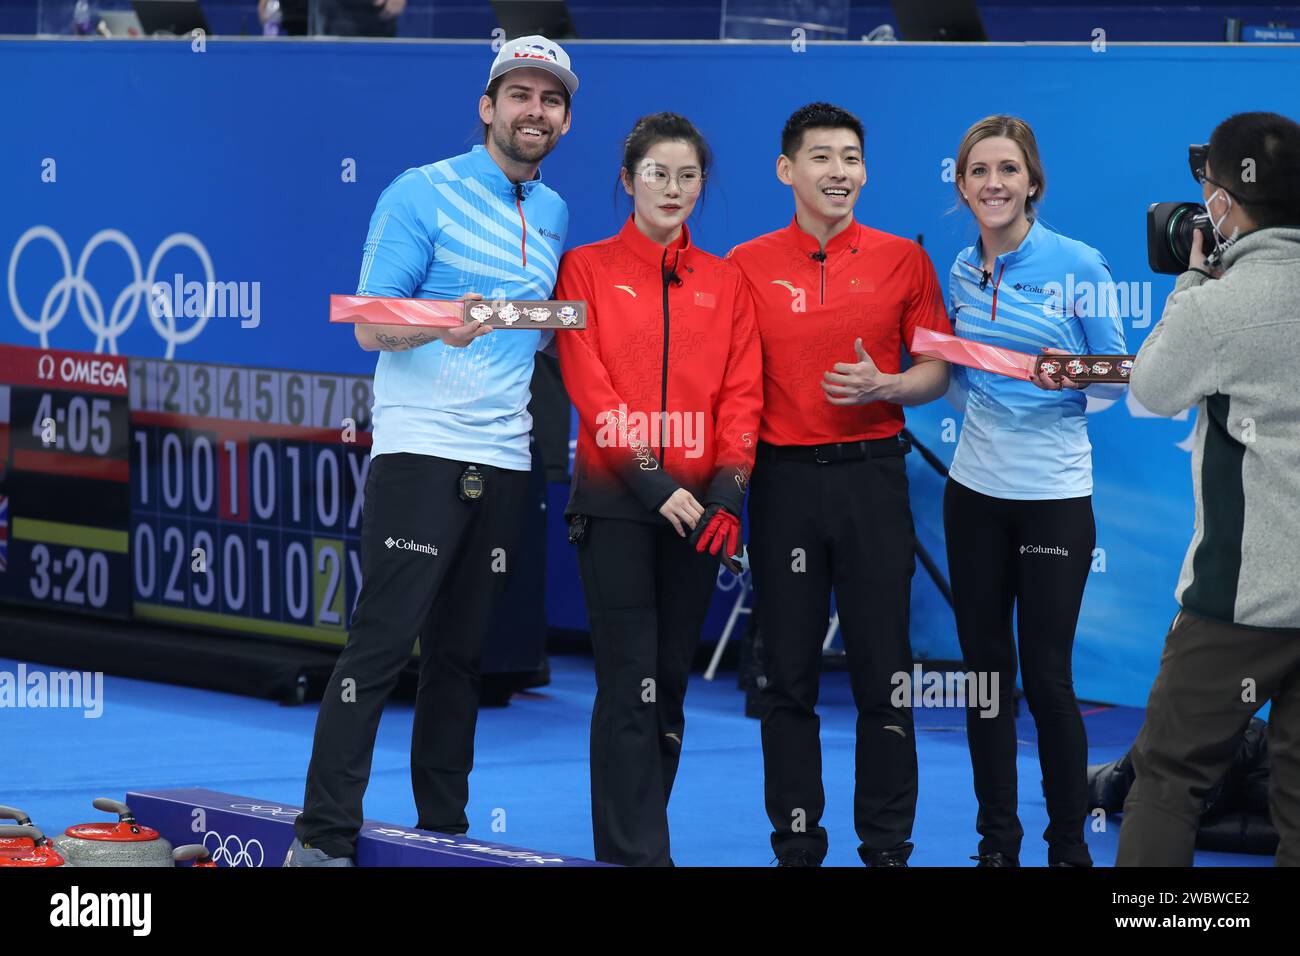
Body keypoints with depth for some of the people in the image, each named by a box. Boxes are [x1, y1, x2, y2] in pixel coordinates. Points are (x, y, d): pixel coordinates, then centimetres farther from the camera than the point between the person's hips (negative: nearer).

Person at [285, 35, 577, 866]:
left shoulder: (554, 215, 15)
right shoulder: (422, 194, -4)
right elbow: (371, 325, -10)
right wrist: (439, 325, -27)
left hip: (504, 461, 6)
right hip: (419, 449, -6)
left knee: (461, 651, 10)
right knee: (383, 640, -11)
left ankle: (444, 826, 16)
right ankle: (325, 837, -11)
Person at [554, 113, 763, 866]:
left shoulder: (724, 281, 11)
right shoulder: (587, 269, 2)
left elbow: (742, 390, 4)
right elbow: (589, 386, -6)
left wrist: (729, 488, -10)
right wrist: (654, 480, -15)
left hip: (699, 505, 3)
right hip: (616, 500, -3)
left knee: (671, 683, 7)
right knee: (631, 687, -7)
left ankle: (637, 832, 16)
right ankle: (639, 852, -7)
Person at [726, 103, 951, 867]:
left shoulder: (902, 259, 4)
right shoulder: (748, 265, 4)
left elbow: (936, 373, 8)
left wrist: (882, 387, -11)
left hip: (871, 473, 0)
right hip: (784, 479, 0)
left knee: (884, 671, 1)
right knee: (789, 673, 4)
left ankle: (888, 844, 9)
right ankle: (797, 844, 12)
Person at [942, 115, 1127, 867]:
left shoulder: (1079, 265, -9)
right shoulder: (963, 271, 5)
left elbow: (1119, 375, -5)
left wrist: (1074, 374, -24)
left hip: (1054, 494, -4)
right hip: (976, 490, 5)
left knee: (1047, 676, -2)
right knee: (985, 669, 9)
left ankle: (1069, 845, 11)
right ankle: (998, 840, 19)